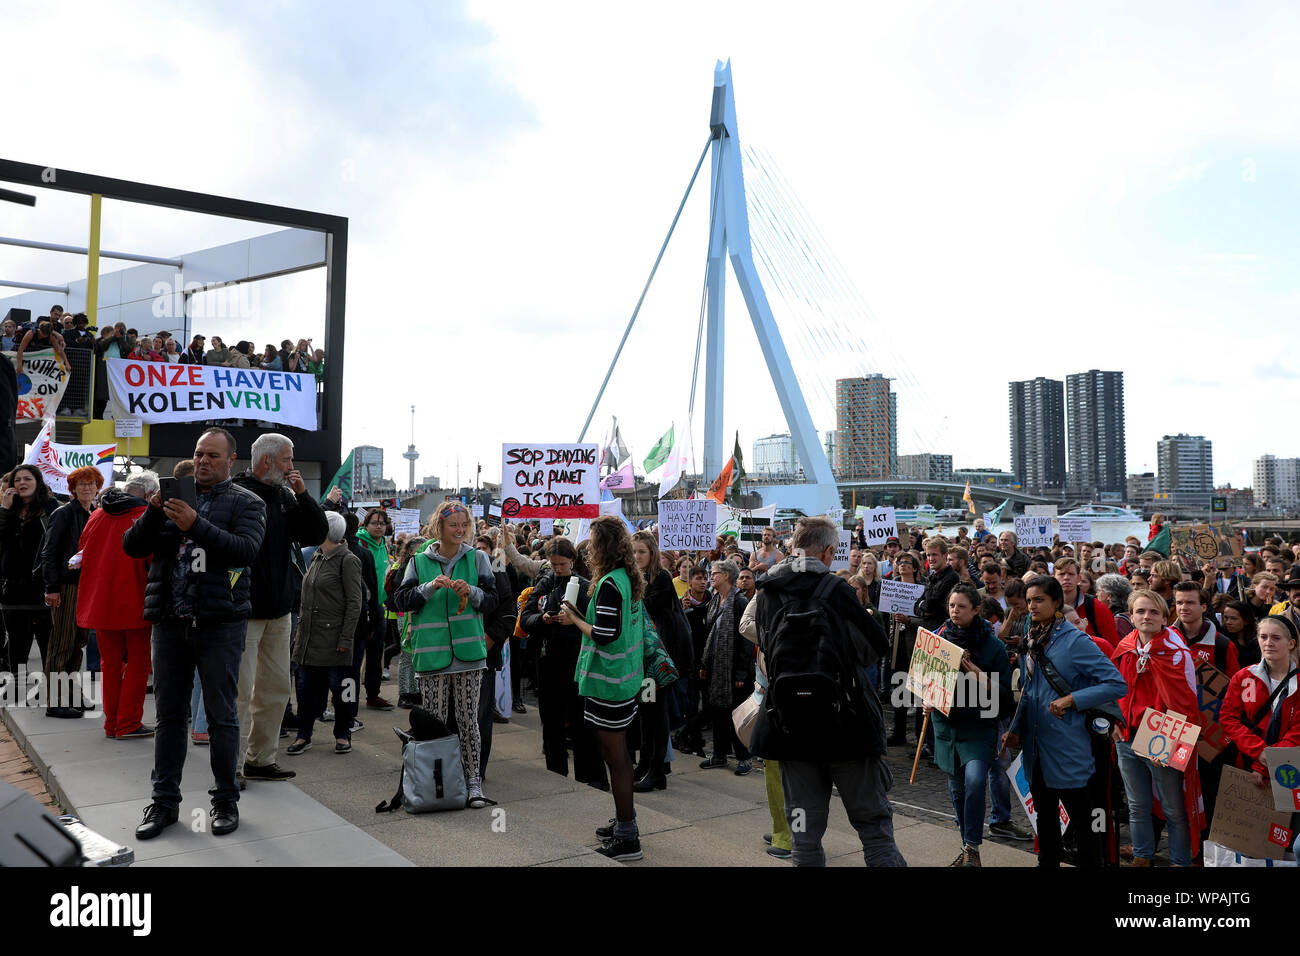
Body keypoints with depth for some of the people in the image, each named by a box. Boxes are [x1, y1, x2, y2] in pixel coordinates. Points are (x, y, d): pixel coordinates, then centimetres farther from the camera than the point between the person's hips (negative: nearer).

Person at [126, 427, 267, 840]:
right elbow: (132, 546, 6)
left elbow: (246, 549, -16)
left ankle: (226, 800, 17)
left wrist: (196, 525, -24)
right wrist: (154, 511, -11)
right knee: (169, 715, 11)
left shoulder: (245, 503, 2)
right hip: (170, 621, 4)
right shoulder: (173, 496, 13)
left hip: (220, 624, -4)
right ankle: (164, 801, 23)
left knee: (221, 715, 5)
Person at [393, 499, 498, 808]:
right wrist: (430, 587, -13)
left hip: (468, 651, 0)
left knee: (468, 719, 3)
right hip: (432, 652, 0)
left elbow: (492, 601, 5)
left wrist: (472, 592, -14)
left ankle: (472, 780, 12)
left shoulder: (478, 559, 6)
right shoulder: (420, 562, 6)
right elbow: (401, 600, 1)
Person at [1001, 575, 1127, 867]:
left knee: (1082, 818, 4)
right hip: (1035, 747, 7)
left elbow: (1117, 684, -16)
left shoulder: (1076, 640, -13)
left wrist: (1071, 700, -21)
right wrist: (1015, 729, 8)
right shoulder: (1030, 641, 8)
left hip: (1068, 748, -7)